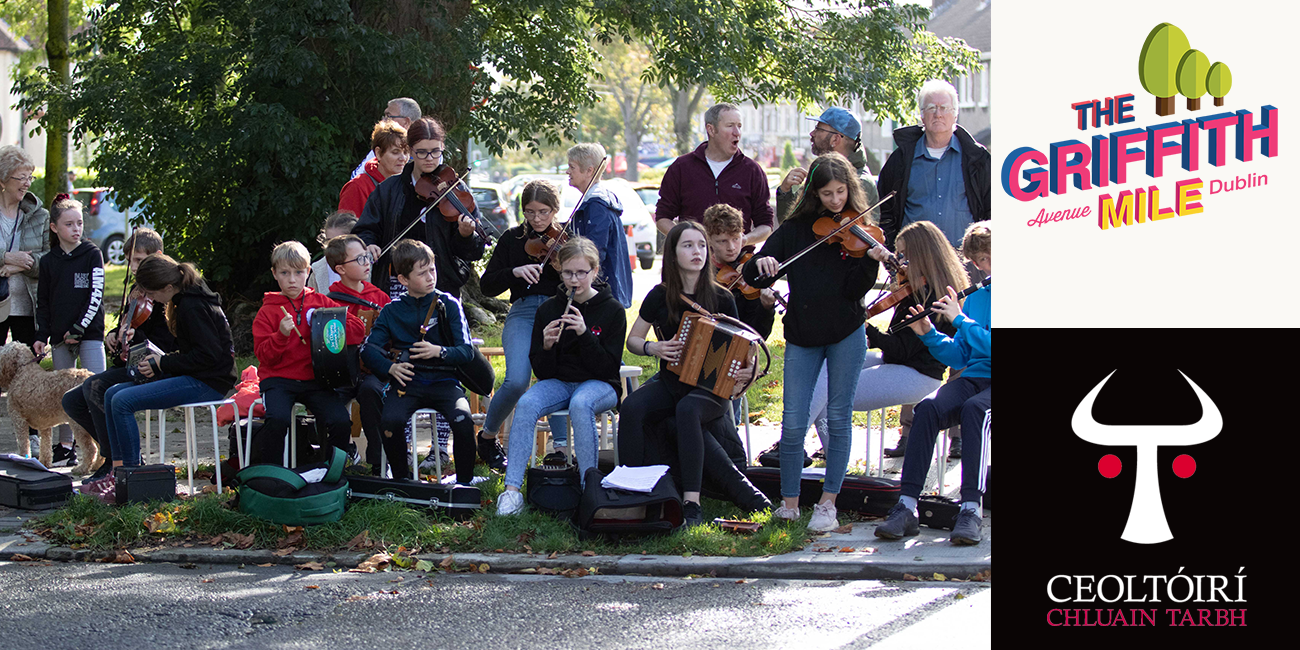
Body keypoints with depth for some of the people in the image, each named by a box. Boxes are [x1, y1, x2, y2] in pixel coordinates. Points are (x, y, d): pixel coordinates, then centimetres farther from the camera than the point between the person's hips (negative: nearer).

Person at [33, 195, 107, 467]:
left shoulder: (92, 254, 0)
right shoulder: (48, 262, 8)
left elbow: (96, 295, -6)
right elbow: (42, 303, 12)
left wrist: (79, 328, -11)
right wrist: (41, 337, 2)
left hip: (89, 333, -4)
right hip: (60, 337, 4)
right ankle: (66, 446, 17)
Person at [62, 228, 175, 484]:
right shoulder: (136, 290, 18)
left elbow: (164, 345, -17)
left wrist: (136, 338, -30)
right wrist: (113, 336, 8)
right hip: (127, 367, 10)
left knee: (94, 387, -30)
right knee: (72, 401, 2)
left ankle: (115, 462, -20)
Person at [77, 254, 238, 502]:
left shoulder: (194, 307, -17)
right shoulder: (184, 300, 13)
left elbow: (208, 356, -22)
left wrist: (162, 364, -13)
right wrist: (159, 362, 5)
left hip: (206, 383, -11)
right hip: (193, 378, 11)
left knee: (123, 401, -20)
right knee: (112, 395, 3)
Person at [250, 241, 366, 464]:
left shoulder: (321, 303, 12)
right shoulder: (268, 311, 8)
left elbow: (359, 330, 7)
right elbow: (265, 356, 0)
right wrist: (281, 335, -17)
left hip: (314, 379, 2)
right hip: (278, 379, -2)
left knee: (341, 421, -22)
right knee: (278, 419, -31)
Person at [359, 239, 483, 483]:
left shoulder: (448, 304, 6)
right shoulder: (392, 311, 10)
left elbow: (467, 351, 0)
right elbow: (369, 349, 4)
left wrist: (439, 351, -19)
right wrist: (390, 367, -16)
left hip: (443, 380, -1)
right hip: (408, 380, 1)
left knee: (462, 420, -32)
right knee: (390, 420, -30)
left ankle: (465, 482, -10)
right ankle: (401, 479, -6)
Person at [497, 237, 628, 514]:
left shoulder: (613, 310, -3)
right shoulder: (548, 309, 4)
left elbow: (608, 368, -9)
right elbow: (543, 371, 3)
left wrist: (584, 334, -21)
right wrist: (546, 346, -19)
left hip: (598, 385, -3)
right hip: (558, 382, 3)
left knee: (580, 403, -38)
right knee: (526, 404, -29)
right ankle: (512, 489, -32)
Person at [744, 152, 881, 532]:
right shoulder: (796, 229, 4)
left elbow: (856, 290, -11)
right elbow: (753, 277, 0)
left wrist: (871, 258, -28)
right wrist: (761, 263, -22)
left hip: (845, 333, -1)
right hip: (802, 334, 1)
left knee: (838, 418, 2)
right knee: (793, 424, -3)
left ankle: (828, 503, 11)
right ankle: (789, 504, 10)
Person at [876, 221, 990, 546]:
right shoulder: (974, 299, 19)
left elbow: (989, 345, -14)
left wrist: (960, 320, -11)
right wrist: (928, 334, 5)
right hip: (973, 377, 5)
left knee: (974, 408, -38)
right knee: (928, 408, -27)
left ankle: (971, 508, -41)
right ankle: (907, 508, -32)